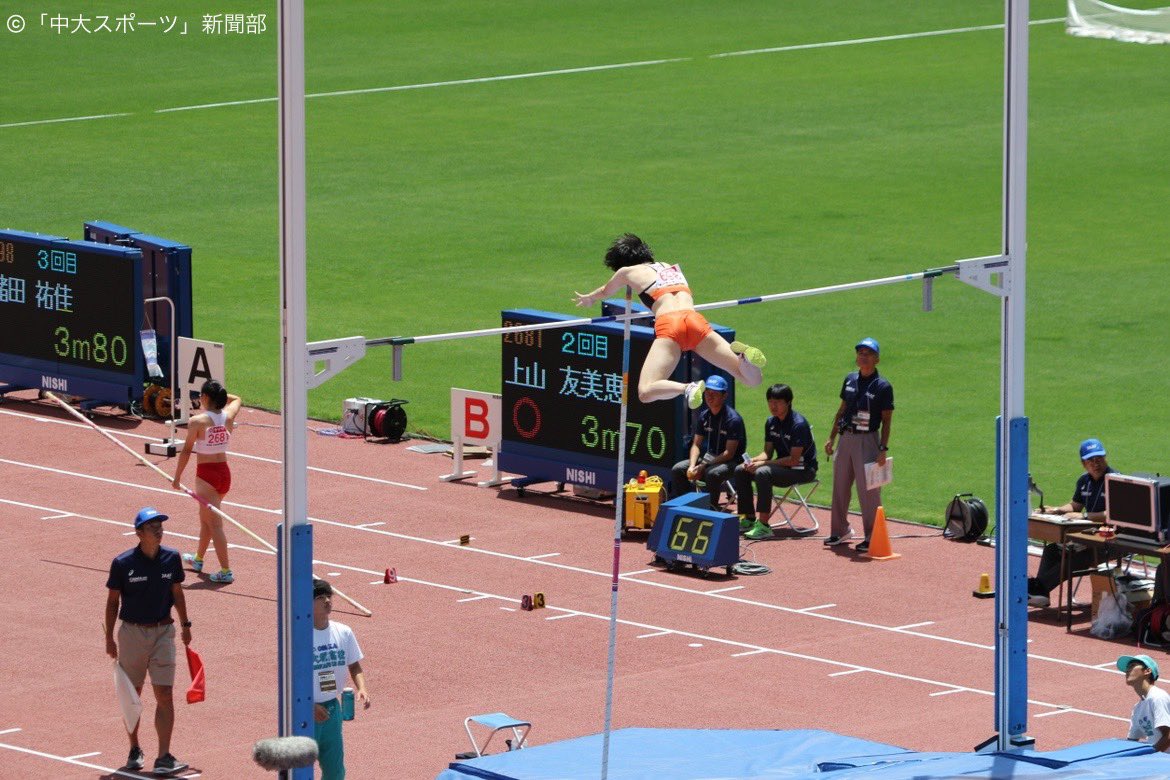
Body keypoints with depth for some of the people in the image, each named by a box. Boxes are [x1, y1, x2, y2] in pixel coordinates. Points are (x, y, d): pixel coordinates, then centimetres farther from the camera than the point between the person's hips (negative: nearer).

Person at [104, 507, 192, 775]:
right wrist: (109, 638, -2)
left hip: (163, 632, 2)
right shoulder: (123, 563, -11)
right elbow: (112, 601, -2)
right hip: (132, 632, -1)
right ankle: (134, 750, 26)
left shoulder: (171, 559, -2)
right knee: (132, 695, 10)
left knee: (164, 695, -7)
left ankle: (164, 758, -9)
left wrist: (185, 626, 17)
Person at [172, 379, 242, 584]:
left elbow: (186, 451, -13)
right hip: (225, 472, 7)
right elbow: (235, 399, 23)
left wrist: (177, 476, -6)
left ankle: (225, 571, -6)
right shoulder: (229, 415, -1)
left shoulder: (197, 421, -17)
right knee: (205, 518, 26)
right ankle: (198, 559, 43)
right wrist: (218, 393, 15)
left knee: (214, 523, -3)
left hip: (206, 474, -7)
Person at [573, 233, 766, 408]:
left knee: (646, 393, -13)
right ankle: (743, 355, -33)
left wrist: (589, 298, 67)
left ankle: (688, 389, -41)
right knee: (753, 379, 2)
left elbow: (605, 292, 43)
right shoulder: (673, 268, 36)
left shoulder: (628, 272, 22)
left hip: (668, 325, -4)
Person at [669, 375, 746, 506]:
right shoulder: (704, 416, 5)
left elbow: (729, 453, -19)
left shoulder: (733, 419, -17)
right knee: (678, 469, -8)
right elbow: (696, 445, 7)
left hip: (730, 462, -7)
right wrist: (692, 466, -13)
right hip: (709, 457, 7)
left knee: (712, 473, -38)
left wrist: (703, 467, -22)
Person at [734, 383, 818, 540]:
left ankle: (763, 525, -32)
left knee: (762, 473, -33)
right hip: (782, 466, 9)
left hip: (803, 470, -9)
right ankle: (748, 519, 3)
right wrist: (753, 461, -12)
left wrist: (762, 464, -24)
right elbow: (768, 452, 11)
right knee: (740, 471, 0)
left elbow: (794, 459, -23)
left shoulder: (798, 424, -20)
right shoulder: (771, 423, 6)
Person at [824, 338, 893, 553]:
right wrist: (831, 438, 14)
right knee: (840, 486, 13)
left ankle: (872, 537, 1)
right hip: (846, 438, 6)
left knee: (868, 490, -5)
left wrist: (883, 449, -14)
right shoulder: (850, 380, 9)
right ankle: (840, 531, 26)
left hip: (868, 440, -6)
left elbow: (886, 420, -8)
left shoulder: (883, 386, -8)